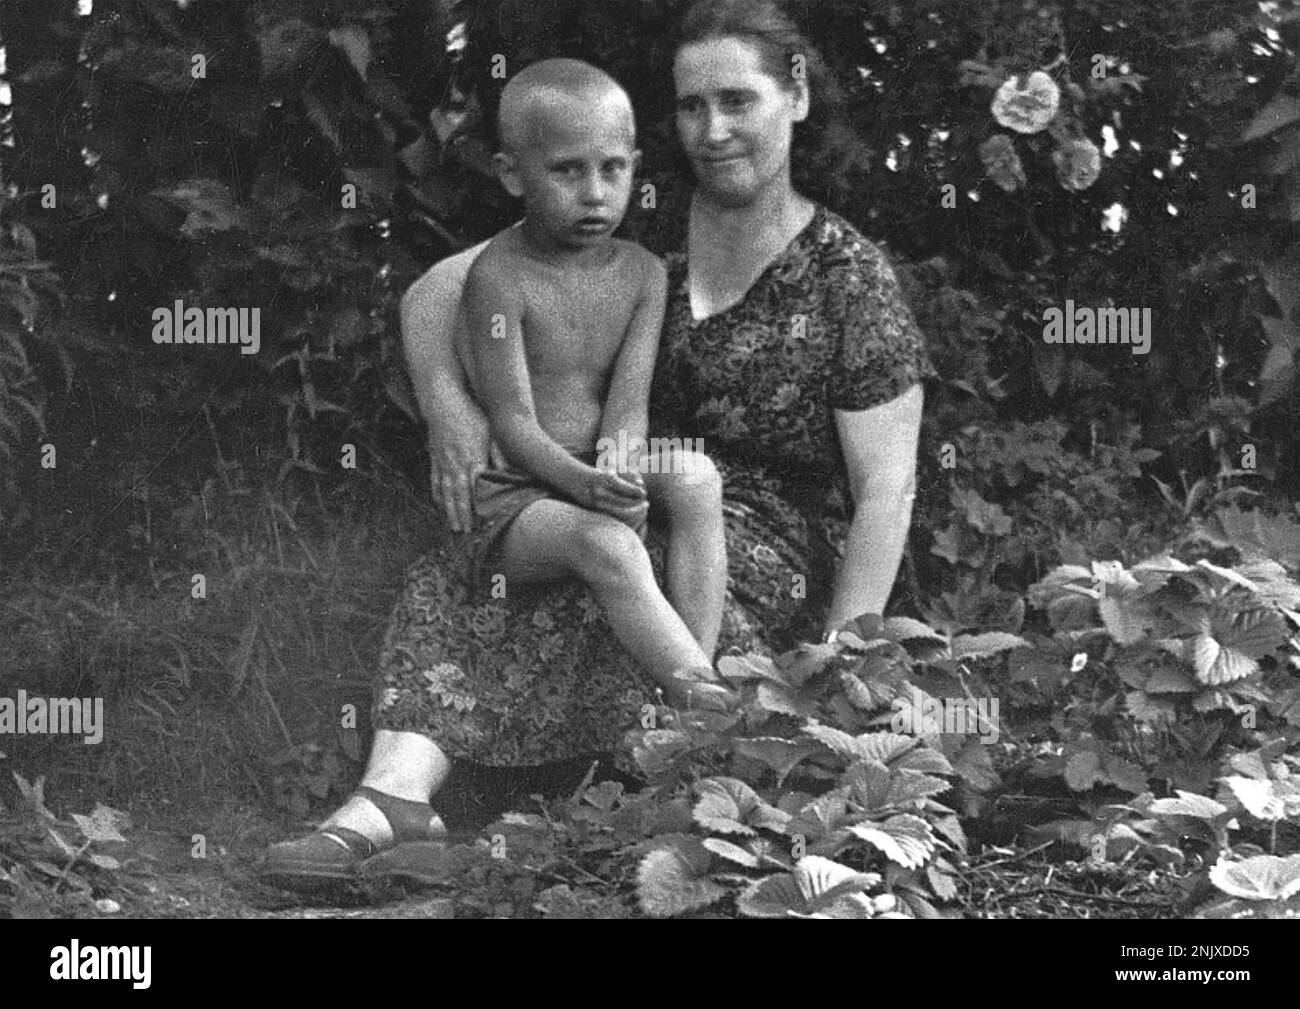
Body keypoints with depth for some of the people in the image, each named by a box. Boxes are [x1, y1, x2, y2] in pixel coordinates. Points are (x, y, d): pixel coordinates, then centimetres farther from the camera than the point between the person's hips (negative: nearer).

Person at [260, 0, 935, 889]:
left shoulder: (851, 280, -3)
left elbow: (885, 491, -6)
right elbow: (435, 292, 9)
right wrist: (447, 403, -13)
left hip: (777, 548, -5)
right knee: (452, 576, -23)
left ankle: (390, 804, -42)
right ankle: (394, 792, -44)